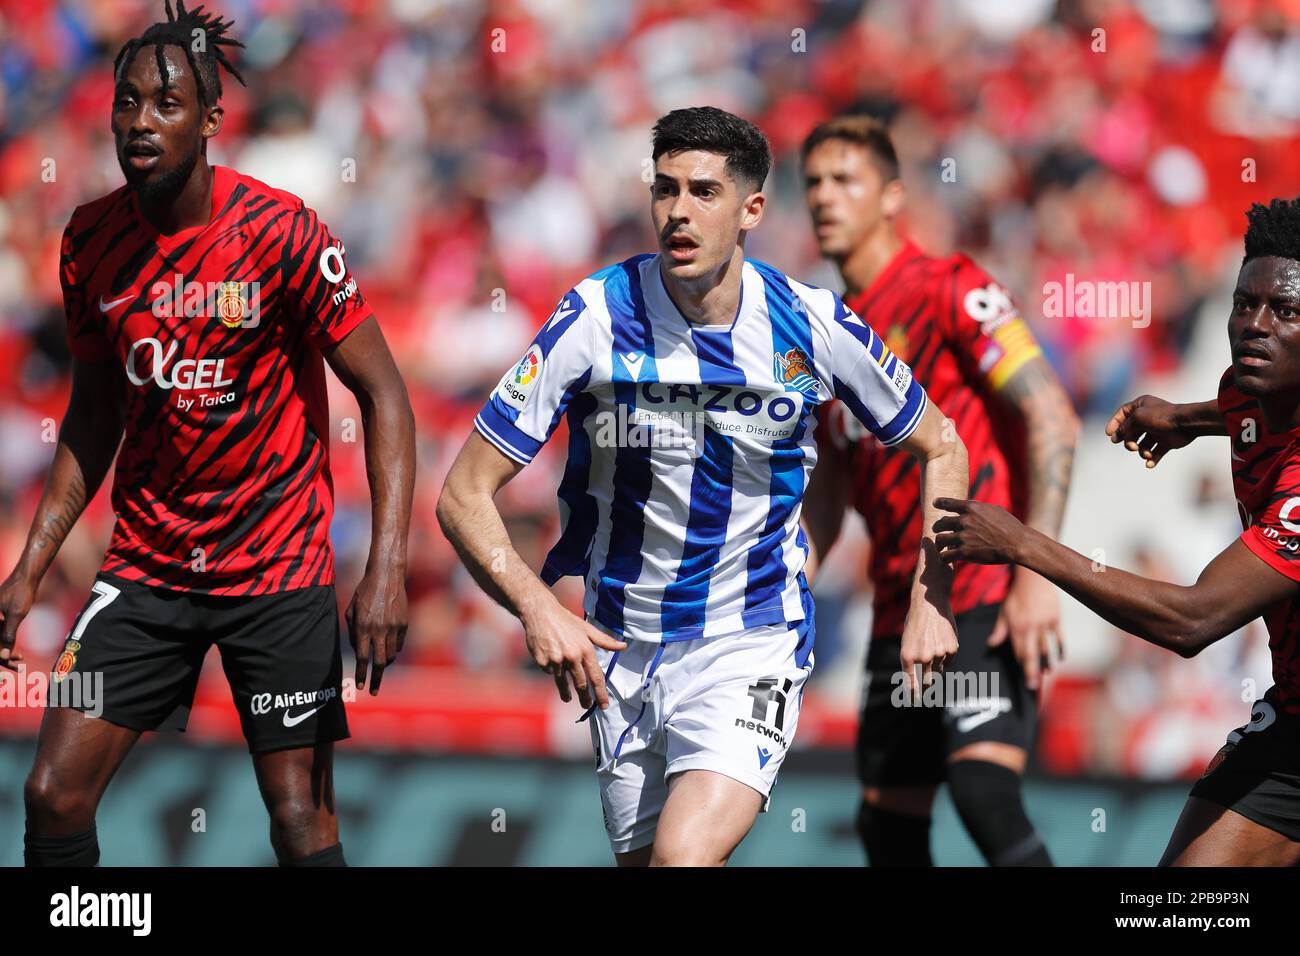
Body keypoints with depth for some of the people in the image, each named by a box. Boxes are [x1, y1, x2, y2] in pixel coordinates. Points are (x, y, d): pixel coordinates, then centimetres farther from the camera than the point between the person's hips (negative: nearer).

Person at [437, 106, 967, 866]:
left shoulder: (813, 327, -8)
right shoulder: (597, 318, -11)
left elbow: (941, 451, 9)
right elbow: (466, 494, -9)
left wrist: (931, 599, -3)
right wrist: (537, 608, -24)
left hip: (754, 640, -2)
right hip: (623, 652, 2)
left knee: (684, 856, -25)